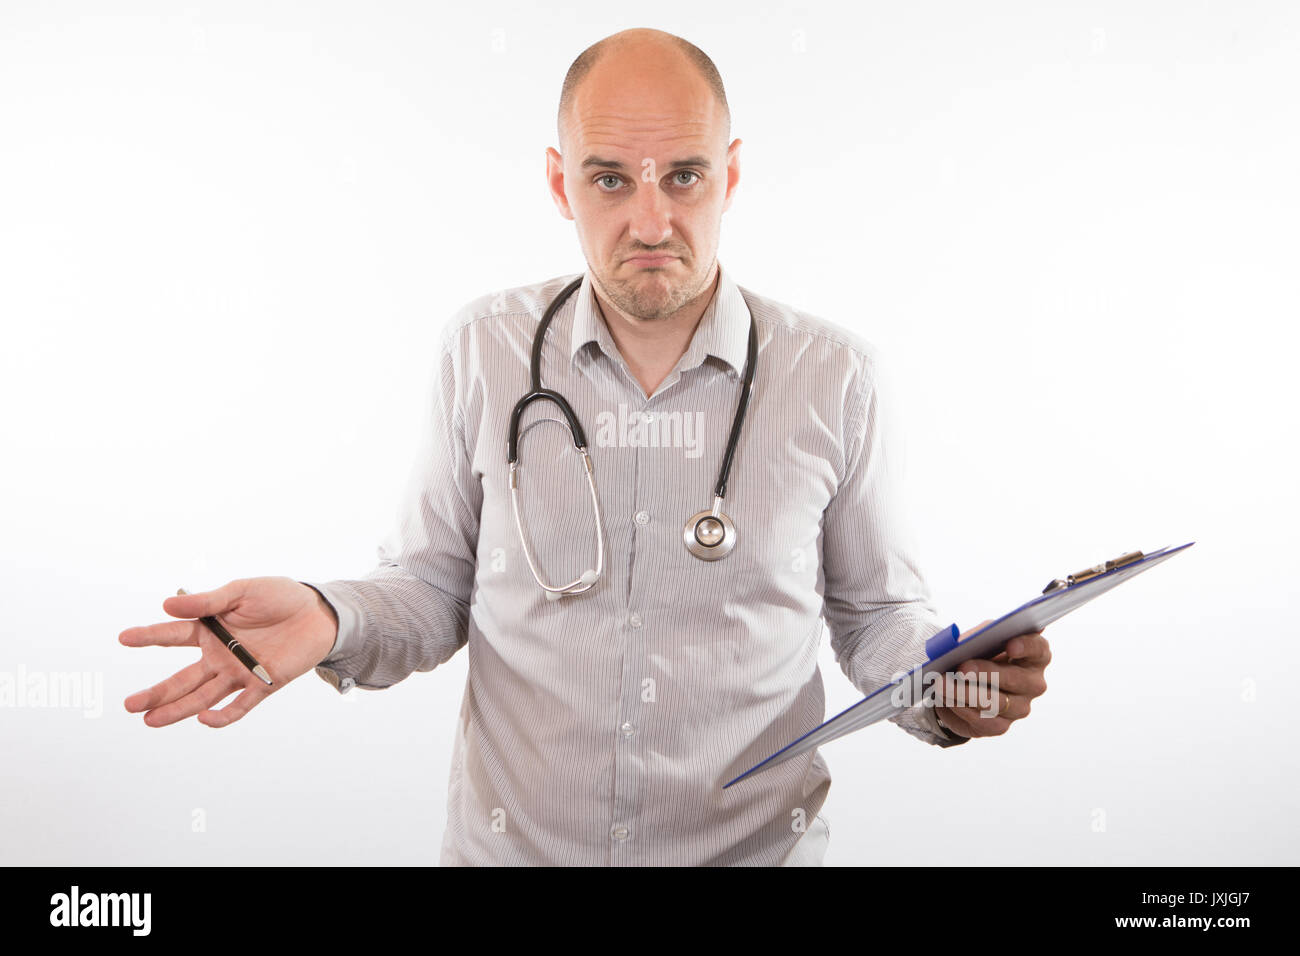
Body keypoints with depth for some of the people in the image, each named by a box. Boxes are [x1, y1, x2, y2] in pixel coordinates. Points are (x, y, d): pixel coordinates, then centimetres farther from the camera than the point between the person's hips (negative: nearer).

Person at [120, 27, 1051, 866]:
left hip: (756, 844, 0)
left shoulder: (833, 372, -8)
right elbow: (435, 588, 0)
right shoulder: (485, 350, -5)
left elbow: (877, 611, 1)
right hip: (510, 841, 1)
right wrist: (328, 620, -19)